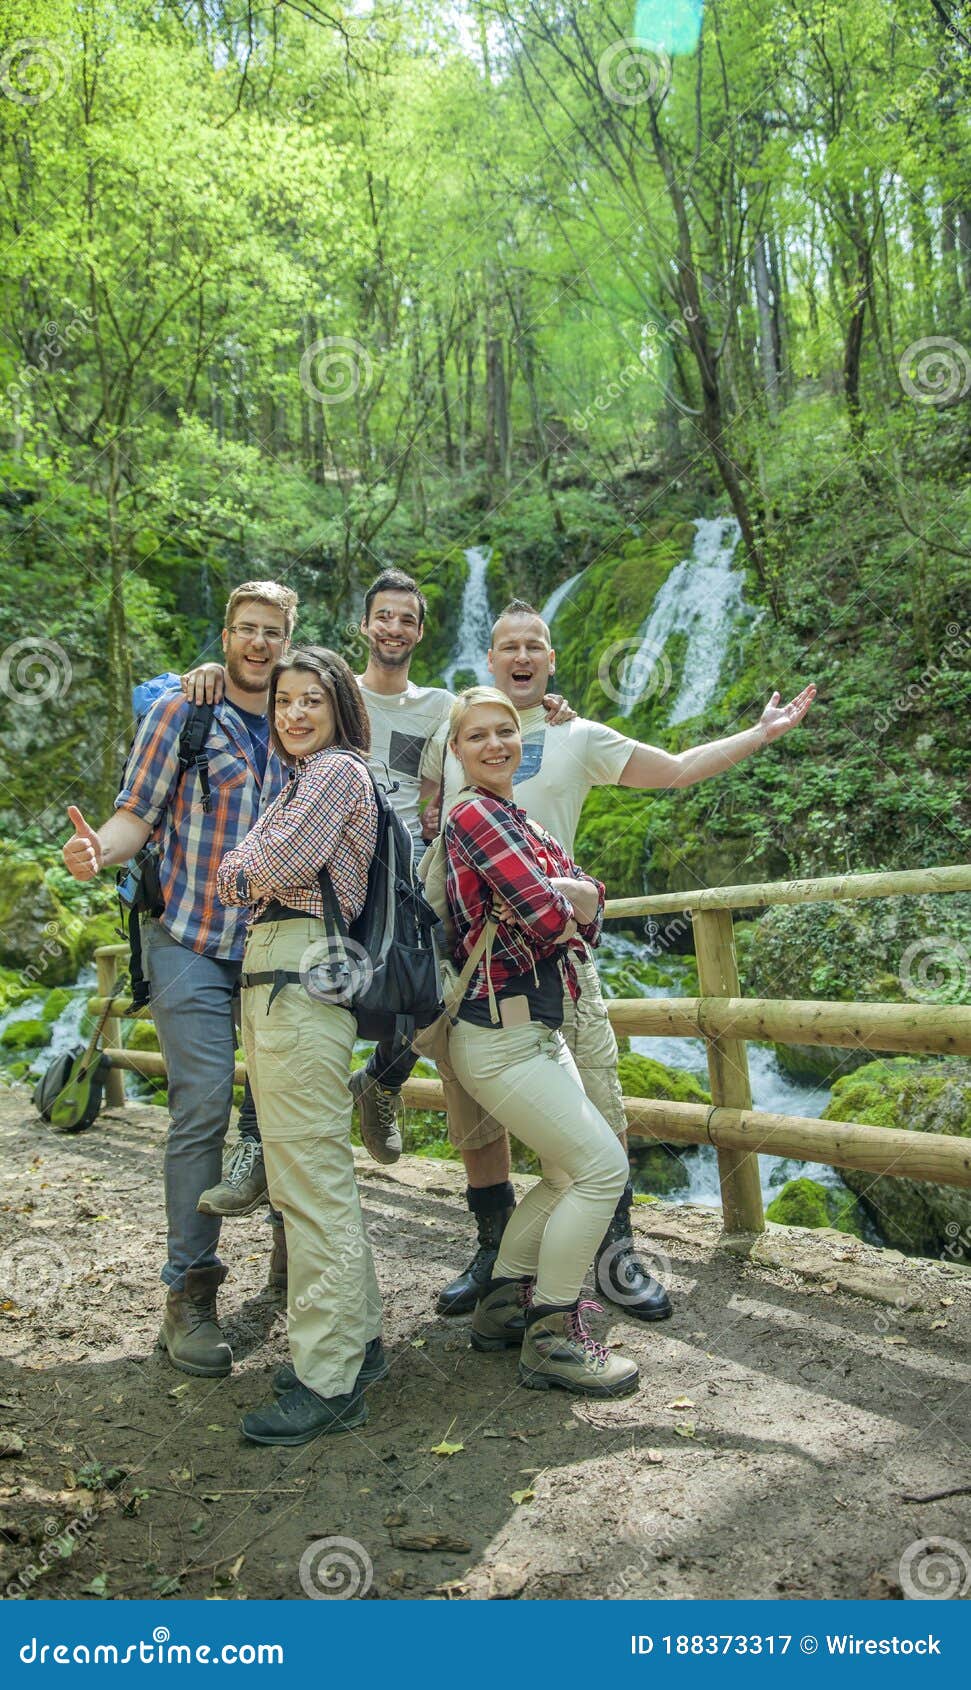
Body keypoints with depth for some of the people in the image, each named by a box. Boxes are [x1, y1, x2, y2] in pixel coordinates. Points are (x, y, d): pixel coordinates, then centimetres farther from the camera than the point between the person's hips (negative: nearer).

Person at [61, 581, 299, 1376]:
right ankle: (190, 1294, 3)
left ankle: (295, 1262, 26)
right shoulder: (178, 713, 0)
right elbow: (139, 815, -6)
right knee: (203, 1109, -9)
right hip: (192, 946, -3)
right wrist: (99, 848, -24)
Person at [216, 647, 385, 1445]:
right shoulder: (304, 779, 26)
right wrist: (256, 873, -1)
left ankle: (328, 1381, -5)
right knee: (317, 1171, 13)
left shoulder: (336, 769, -3)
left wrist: (247, 865, 6)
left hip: (300, 977, -10)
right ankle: (357, 1341, 24)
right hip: (275, 972, 10)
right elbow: (233, 876, 19)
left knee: (310, 1176, -10)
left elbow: (277, 863, -13)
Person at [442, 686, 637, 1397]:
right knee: (603, 1166, -8)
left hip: (537, 1029, 10)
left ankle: (502, 1304, 30)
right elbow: (548, 916, -22)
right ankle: (551, 1338, 4)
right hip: (500, 1035, -10)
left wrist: (575, 894, -15)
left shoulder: (516, 820, 17)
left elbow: (589, 901, 6)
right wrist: (568, 899, 0)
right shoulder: (476, 813, -13)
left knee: (568, 1171, 17)